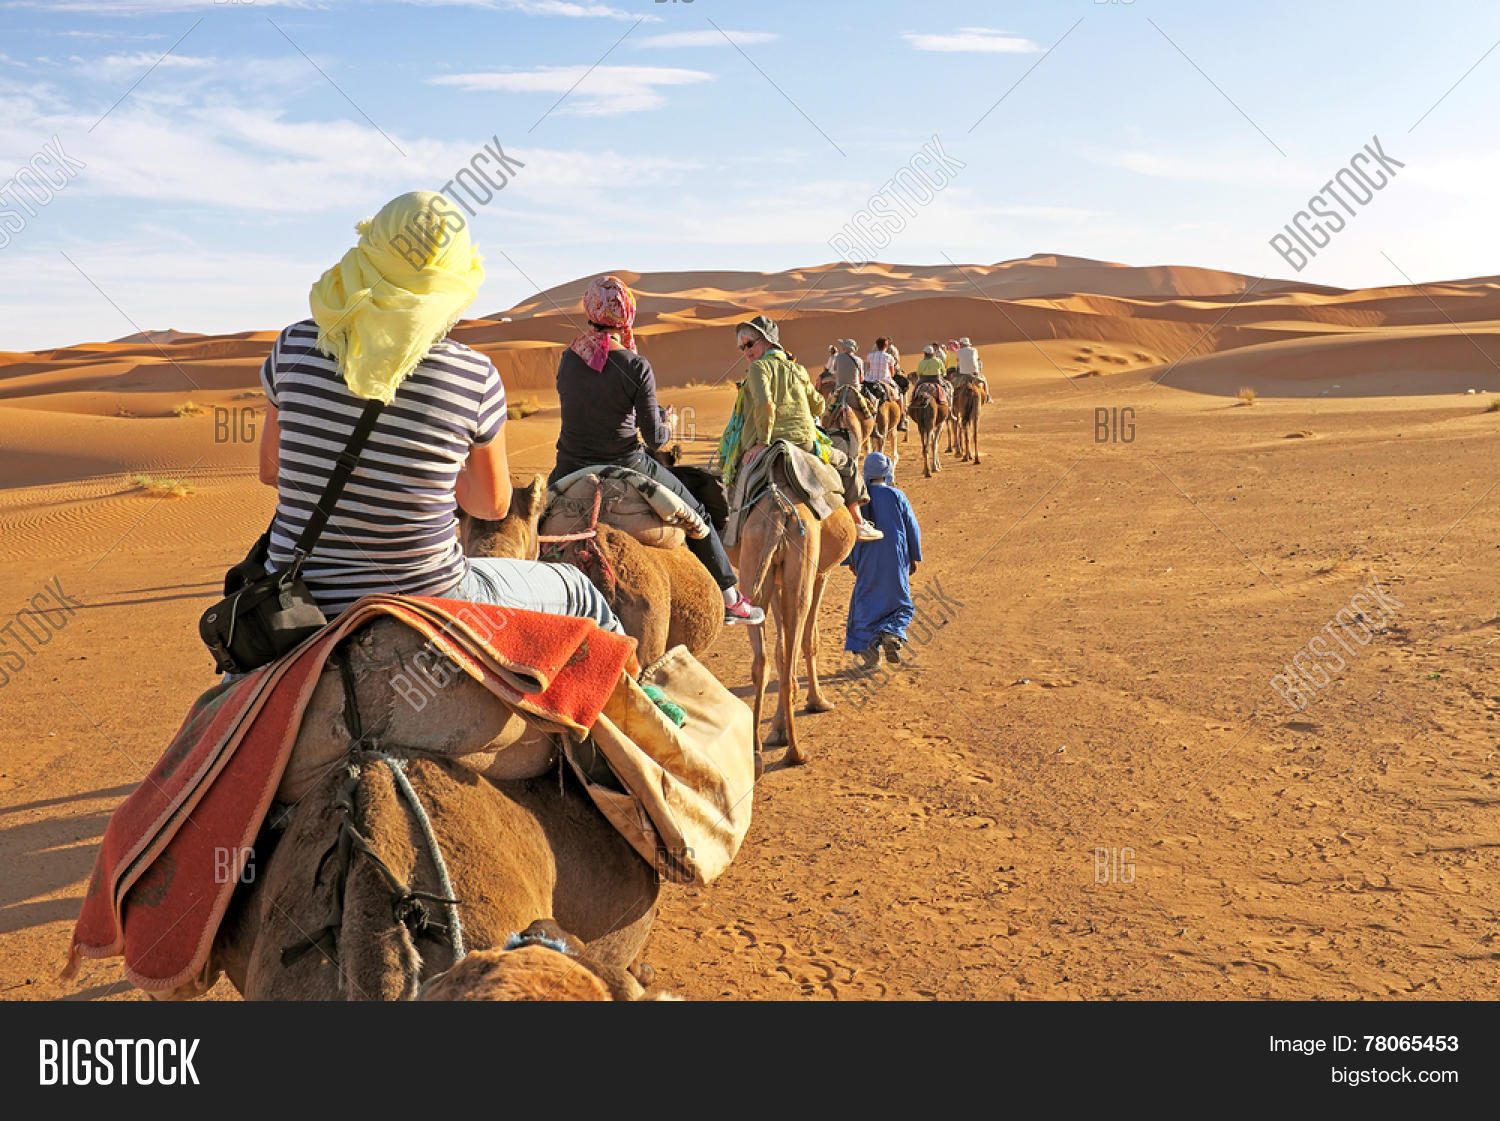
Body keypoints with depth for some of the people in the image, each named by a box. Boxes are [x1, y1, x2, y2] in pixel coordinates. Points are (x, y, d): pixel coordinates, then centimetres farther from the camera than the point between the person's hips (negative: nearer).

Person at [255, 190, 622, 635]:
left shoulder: (293, 346, -7)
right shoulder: (476, 377, -14)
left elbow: (269, 470, 8)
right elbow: (493, 504, 1)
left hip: (298, 605, 3)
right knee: (576, 591, 24)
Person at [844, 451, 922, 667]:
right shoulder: (896, 496, -5)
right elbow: (912, 528, -1)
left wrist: (851, 561, 12)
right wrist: (913, 558, 10)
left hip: (867, 561, 1)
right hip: (895, 560, -1)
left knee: (866, 603, 10)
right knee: (899, 603, 14)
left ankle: (870, 652, 5)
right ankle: (892, 634, -12)